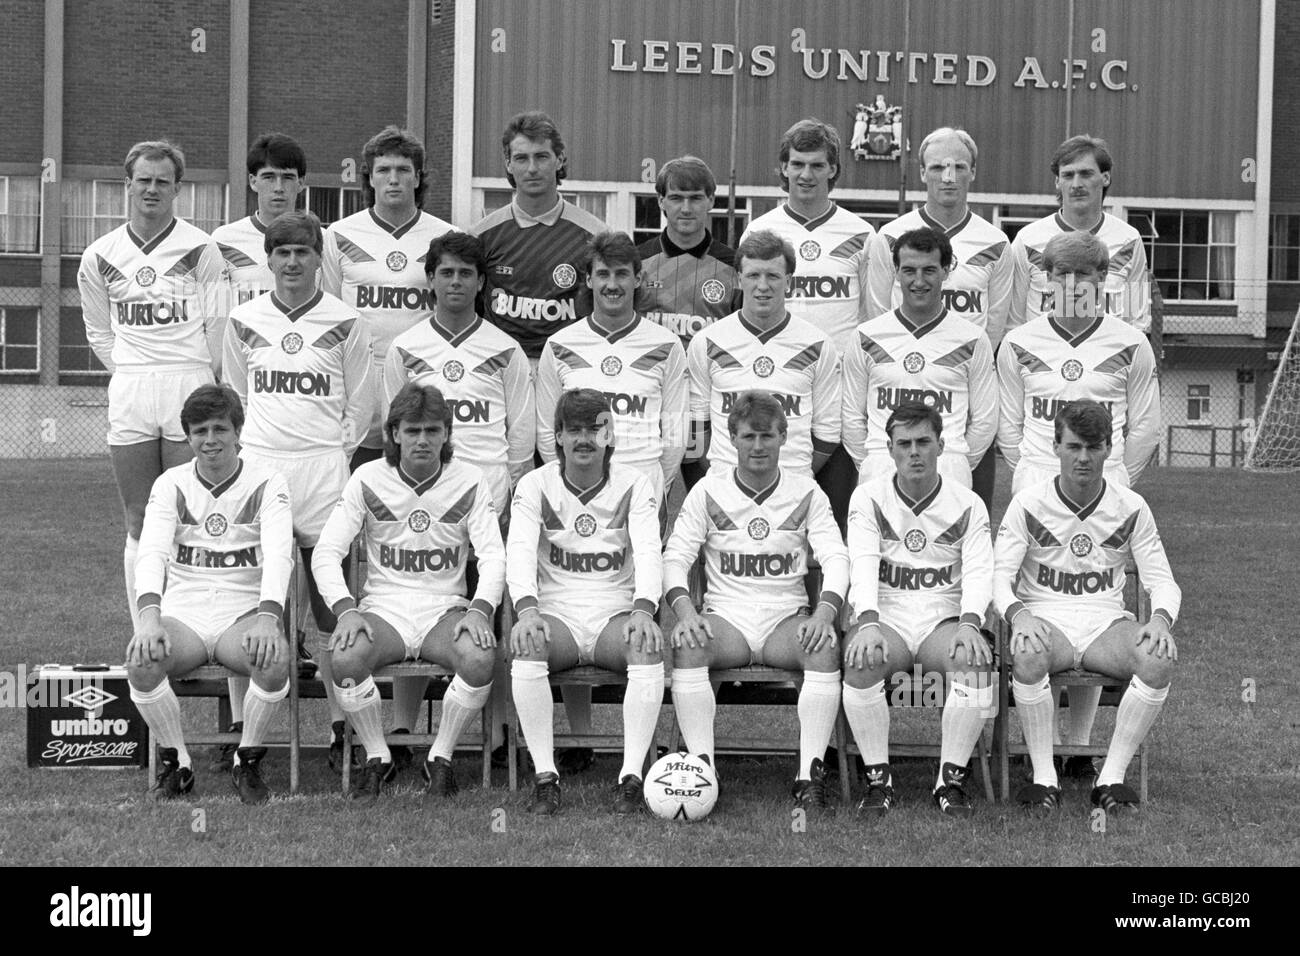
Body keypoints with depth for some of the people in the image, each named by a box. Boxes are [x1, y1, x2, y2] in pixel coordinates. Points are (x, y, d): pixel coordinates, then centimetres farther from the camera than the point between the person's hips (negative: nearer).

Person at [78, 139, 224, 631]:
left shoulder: (200, 249, -1)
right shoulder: (99, 257, 9)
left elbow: (217, 329, 3)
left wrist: (203, 379, 7)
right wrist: (135, 372, 12)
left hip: (190, 388, -3)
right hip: (128, 393, 3)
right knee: (139, 524, 3)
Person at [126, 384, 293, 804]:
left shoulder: (267, 484, 1)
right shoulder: (171, 484, 6)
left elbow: (279, 555, -15)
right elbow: (152, 551, -10)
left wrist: (267, 618, -35)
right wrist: (149, 615, -31)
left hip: (244, 615, -1)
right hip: (183, 615, 1)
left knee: (275, 659, -35)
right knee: (141, 660, -32)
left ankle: (248, 762, -8)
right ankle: (176, 764, -7)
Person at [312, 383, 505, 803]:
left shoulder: (469, 481, 1)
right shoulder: (368, 479, 0)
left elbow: (493, 555, -5)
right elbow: (326, 552, -5)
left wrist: (479, 611, -24)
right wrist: (346, 610, -22)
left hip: (445, 610, 0)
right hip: (383, 609, 0)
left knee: (480, 657, -33)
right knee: (345, 657, -33)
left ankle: (441, 758, -9)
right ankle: (377, 757, -7)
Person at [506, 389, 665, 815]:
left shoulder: (634, 486, 5)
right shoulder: (534, 486, 5)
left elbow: (648, 552, -8)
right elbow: (519, 550, -9)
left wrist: (643, 609, -29)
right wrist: (527, 609, -30)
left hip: (616, 614, 0)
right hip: (555, 613, 0)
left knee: (649, 648, -33)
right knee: (526, 648, -34)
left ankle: (631, 776, -29)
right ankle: (545, 776, -27)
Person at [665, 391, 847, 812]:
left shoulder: (806, 492, 7)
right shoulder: (708, 490, 6)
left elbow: (836, 559, -1)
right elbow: (676, 556, 1)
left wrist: (824, 613, -21)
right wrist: (685, 610, -20)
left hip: (788, 618, 0)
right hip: (725, 616, 0)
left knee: (825, 647, -33)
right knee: (686, 646, -33)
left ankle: (810, 773, -30)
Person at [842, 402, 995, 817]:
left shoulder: (967, 504, 6)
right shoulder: (867, 499, 4)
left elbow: (978, 572, -6)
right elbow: (863, 565, -10)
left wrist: (969, 623, -27)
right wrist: (867, 622, -29)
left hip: (944, 622, 0)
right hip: (886, 620, 0)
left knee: (976, 661, -32)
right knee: (860, 660, -33)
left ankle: (952, 777, -19)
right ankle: (878, 778, -19)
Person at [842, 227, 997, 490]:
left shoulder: (972, 340, 9)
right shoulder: (868, 337, 11)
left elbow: (984, 421, 12)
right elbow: (852, 416, 16)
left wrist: (956, 467, 6)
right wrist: (870, 466, 8)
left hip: (947, 465, 0)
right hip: (882, 461, 0)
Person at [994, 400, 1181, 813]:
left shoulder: (1131, 508, 6)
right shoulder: (1028, 504, 1)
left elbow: (1162, 580, 5)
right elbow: (1000, 575, -3)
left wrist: (1159, 619, -19)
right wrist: (1018, 615, -26)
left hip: (1107, 623, 2)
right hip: (1044, 619, -2)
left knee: (1159, 659, -31)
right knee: (1029, 655, -38)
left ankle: (1112, 776, -21)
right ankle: (1043, 776, -24)